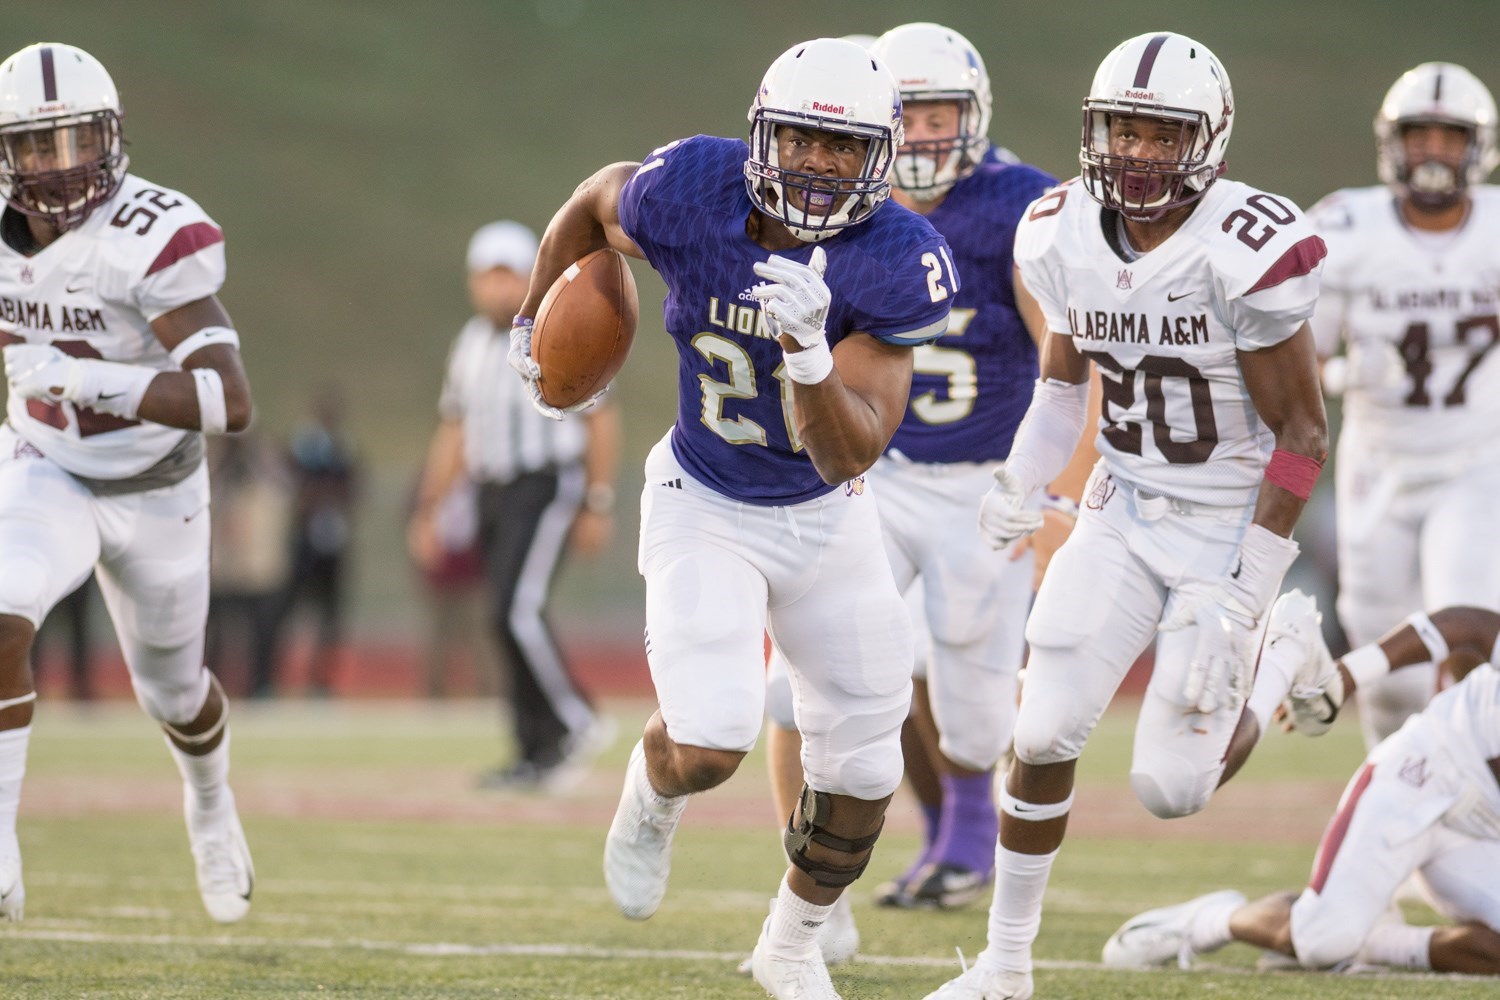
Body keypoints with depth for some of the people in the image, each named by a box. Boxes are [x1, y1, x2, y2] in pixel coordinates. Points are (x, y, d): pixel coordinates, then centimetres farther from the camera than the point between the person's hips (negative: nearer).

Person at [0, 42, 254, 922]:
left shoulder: (154, 241, -31)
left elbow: (232, 403, -40)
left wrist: (83, 381, -45)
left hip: (156, 495, -2)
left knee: (174, 691, 19)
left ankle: (211, 799, 54)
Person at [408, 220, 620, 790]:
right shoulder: (471, 345, 11)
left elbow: (602, 420, -8)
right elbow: (454, 433, 17)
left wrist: (598, 505, -11)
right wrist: (427, 511, 11)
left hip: (548, 487, -7)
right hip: (494, 494, 7)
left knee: (517, 611, -19)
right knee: (510, 619, 5)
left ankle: (576, 723, -4)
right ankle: (539, 755, 10)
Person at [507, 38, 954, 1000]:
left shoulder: (895, 263, -24)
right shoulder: (692, 191, -23)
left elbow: (847, 457, -28)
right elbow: (594, 201, 4)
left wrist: (808, 350, -44)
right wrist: (537, 316, 15)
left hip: (826, 518, 2)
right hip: (706, 512, -1)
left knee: (861, 767, 8)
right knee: (709, 747, -19)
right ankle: (654, 794, 21)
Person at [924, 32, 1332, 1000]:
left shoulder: (1245, 253, -23)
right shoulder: (1068, 237, -5)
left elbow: (1303, 431, -17)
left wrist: (1244, 597, -19)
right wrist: (1019, 488, 7)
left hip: (1230, 527, -4)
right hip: (1124, 513, 5)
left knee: (1170, 788, -5)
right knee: (1044, 736, -5)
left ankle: (1274, 678, 27)